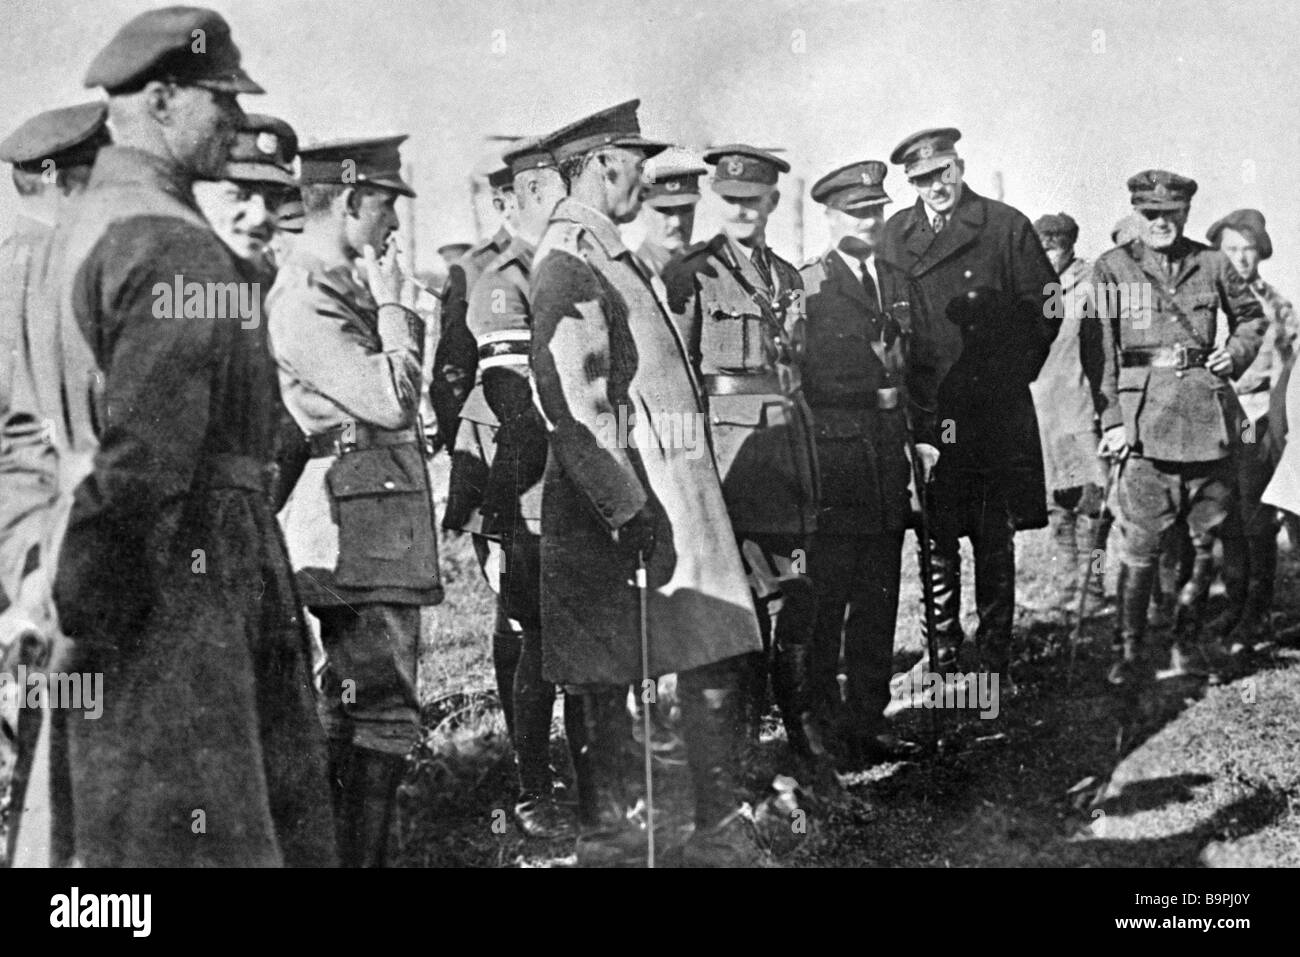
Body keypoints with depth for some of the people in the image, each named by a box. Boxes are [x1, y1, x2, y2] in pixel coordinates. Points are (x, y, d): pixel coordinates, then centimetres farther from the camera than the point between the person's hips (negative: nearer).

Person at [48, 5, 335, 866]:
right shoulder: (178, 249, -18)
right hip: (175, 590, -10)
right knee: (186, 837, 0)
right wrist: (83, 620, -18)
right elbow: (148, 448, -24)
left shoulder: (83, 223, 14)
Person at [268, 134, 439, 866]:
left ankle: (337, 845, 27)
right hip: (362, 528, -11)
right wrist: (393, 304, -10)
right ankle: (362, 852, -3)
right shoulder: (305, 297, -15)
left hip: (380, 524, 11)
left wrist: (398, 308, 12)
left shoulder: (344, 283, 16)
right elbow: (391, 398, -21)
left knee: (353, 702, 17)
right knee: (383, 711, -9)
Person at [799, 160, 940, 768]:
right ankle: (821, 724, 5)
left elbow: (919, 365, 20)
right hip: (832, 453, -6)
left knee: (879, 597, 10)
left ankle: (867, 721, 19)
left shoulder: (896, 283, 16)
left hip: (889, 452, 7)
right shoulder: (806, 286, -5)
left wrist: (924, 434, 12)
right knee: (826, 598, -3)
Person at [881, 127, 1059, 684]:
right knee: (935, 539, 3)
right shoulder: (894, 235, 9)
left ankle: (994, 660, 9)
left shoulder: (1006, 227, 2)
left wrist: (1011, 377, 2)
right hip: (925, 412, 2)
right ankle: (944, 654, 14)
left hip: (994, 410, -2)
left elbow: (1045, 307, 5)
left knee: (994, 540, 1)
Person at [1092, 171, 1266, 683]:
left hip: (1210, 414, 3)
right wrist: (1110, 419, -7)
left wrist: (1236, 354, 5)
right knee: (1140, 545, -6)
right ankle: (1132, 652, 3)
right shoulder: (1112, 268, 2)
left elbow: (1252, 317, 24)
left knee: (1205, 542, 8)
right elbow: (1100, 350, 0)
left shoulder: (1212, 264, 8)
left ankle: (1186, 643, 22)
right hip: (1145, 414, -3)